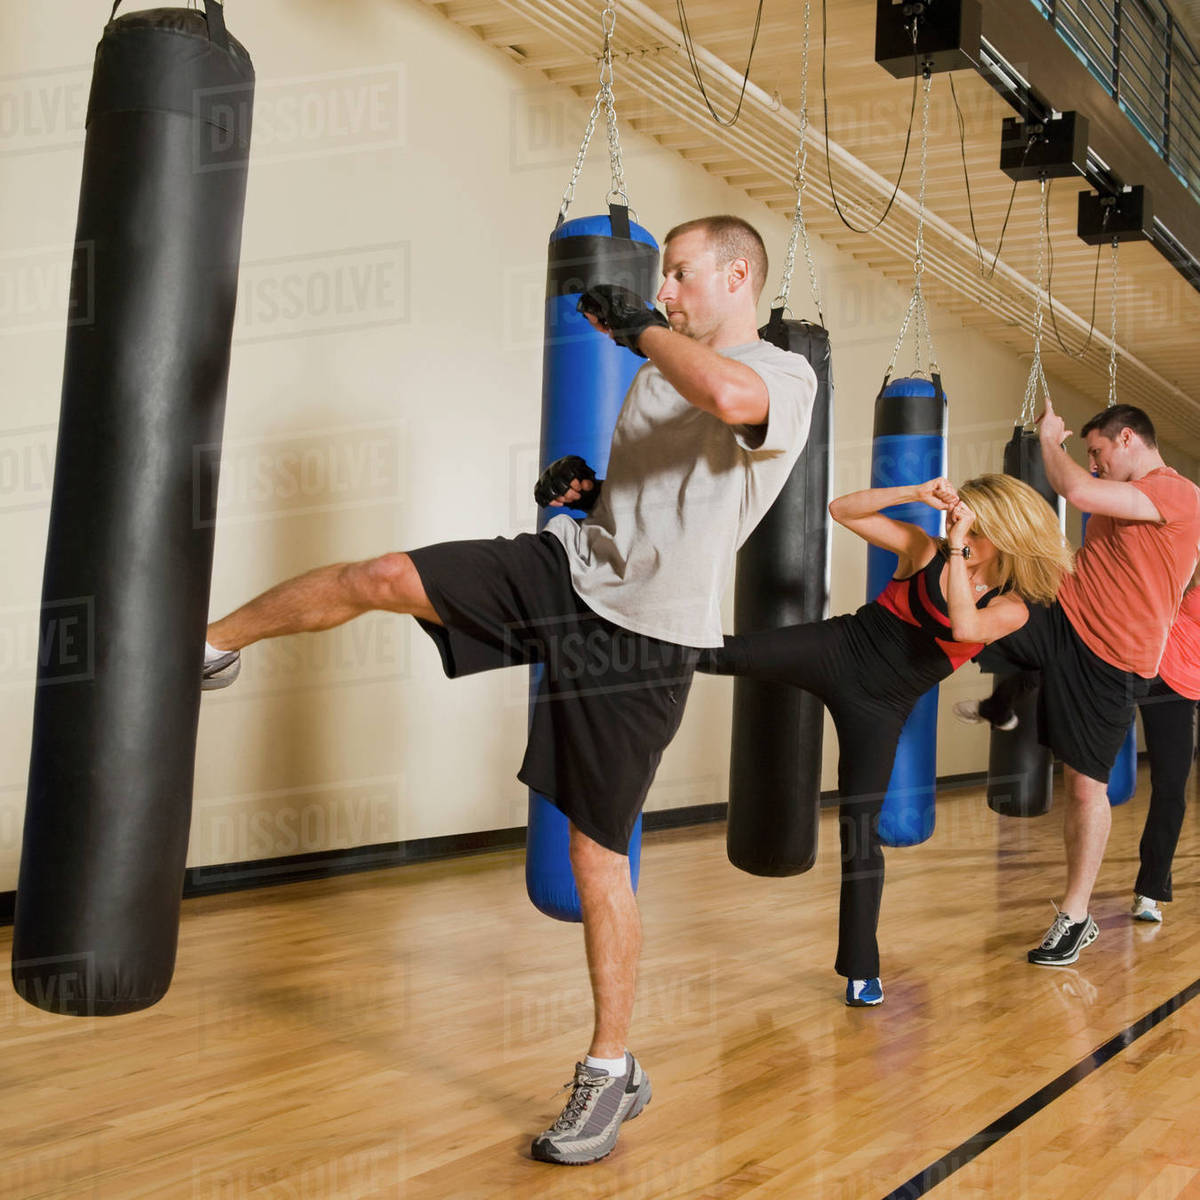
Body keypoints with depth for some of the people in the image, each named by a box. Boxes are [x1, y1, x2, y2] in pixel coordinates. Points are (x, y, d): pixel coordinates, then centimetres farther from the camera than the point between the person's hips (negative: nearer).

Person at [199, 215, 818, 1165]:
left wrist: (638, 324, -19)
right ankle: (209, 645, 16)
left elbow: (728, 395, -35)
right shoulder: (662, 371, 15)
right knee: (380, 577, -9)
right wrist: (583, 486, 7)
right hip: (570, 570, 6)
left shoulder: (786, 376, -8)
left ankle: (612, 1071, 14)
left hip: (640, 639, -6)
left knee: (598, 854, -2)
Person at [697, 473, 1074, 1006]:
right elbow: (842, 510, -7)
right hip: (836, 650, 1)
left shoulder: (1012, 607, -2)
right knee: (727, 653, -25)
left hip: (879, 710, -1)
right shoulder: (924, 551, 0)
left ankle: (861, 972, 10)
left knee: (861, 827, -1)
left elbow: (964, 627, -24)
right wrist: (917, 494, -17)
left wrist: (957, 546, -22)